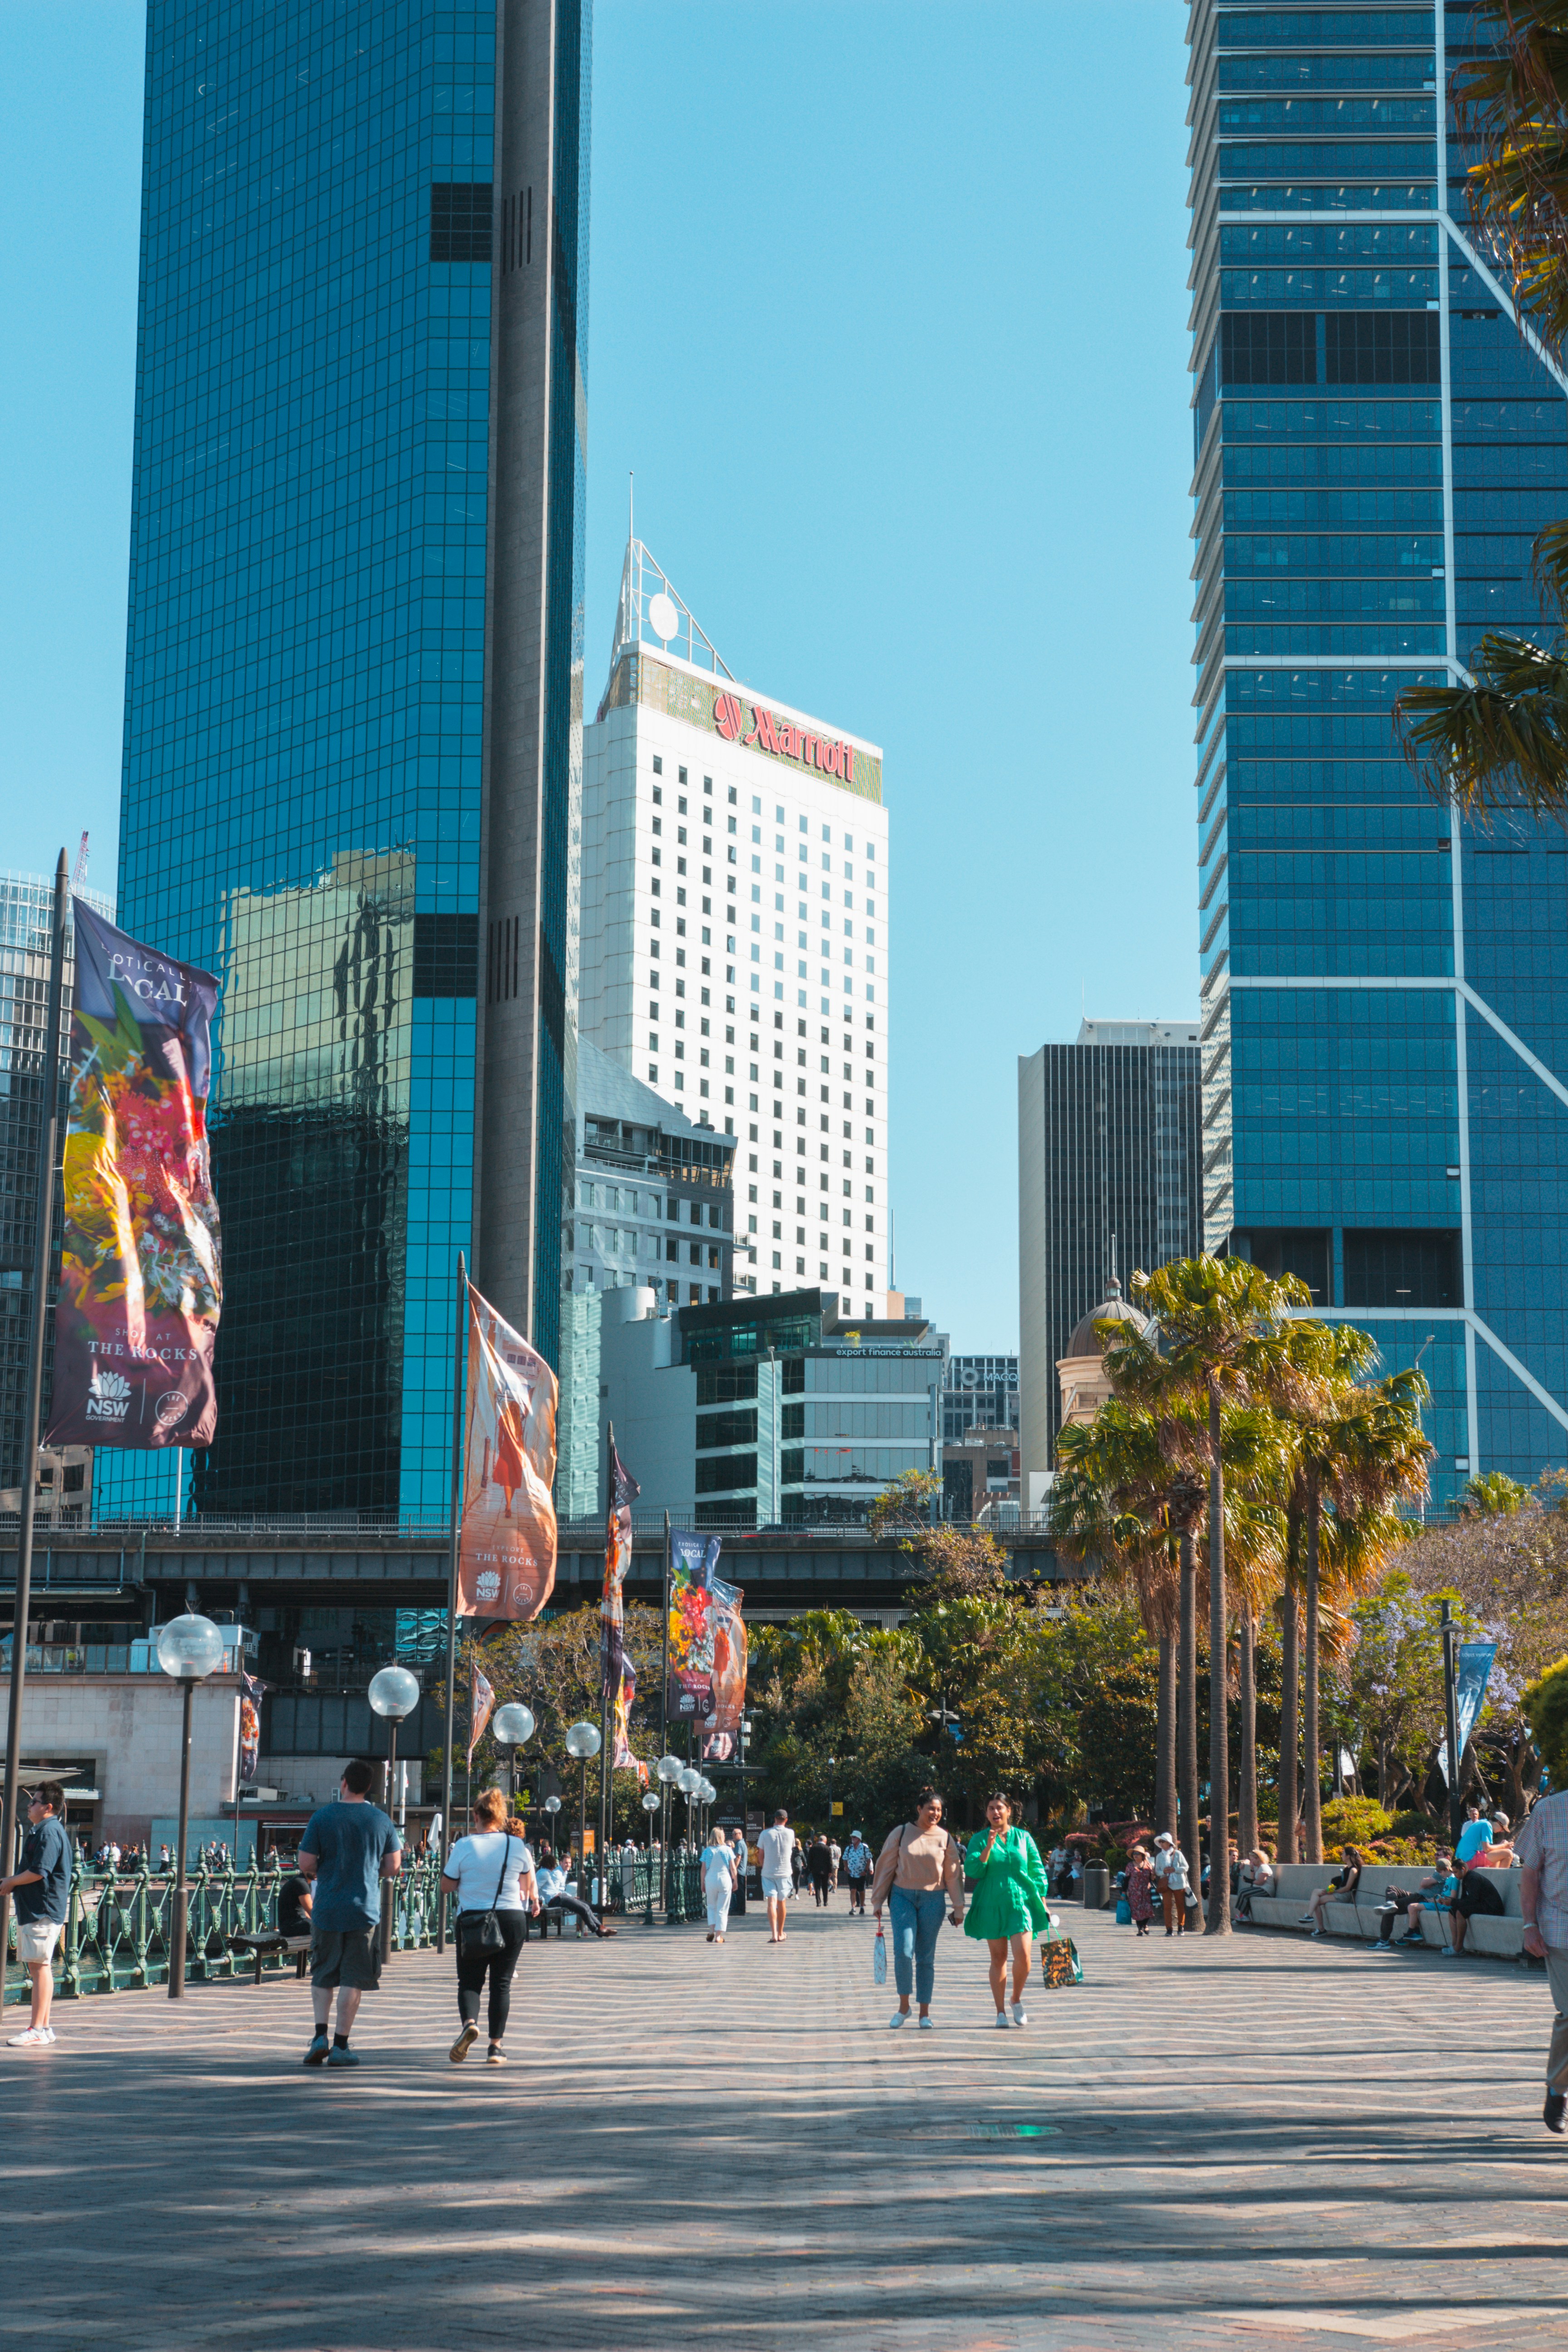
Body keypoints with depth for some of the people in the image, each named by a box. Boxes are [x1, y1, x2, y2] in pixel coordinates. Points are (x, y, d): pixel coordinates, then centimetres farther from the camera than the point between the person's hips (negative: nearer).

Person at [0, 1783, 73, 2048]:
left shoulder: (49, 1832, -14)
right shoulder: (40, 1830, 19)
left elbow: (38, 1872, -22)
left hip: (43, 1910, -11)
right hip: (32, 1908, 11)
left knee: (40, 1966, -10)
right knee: (38, 1967, 12)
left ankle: (38, 2030, -10)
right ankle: (43, 2026, 16)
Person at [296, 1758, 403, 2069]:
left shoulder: (322, 1817, -4)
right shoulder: (382, 1821, 1)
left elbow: (306, 1864, -6)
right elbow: (393, 1867, 5)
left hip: (327, 1907, 0)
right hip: (365, 1909, 0)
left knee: (322, 1975, 14)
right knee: (352, 1979, 3)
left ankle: (321, 2035, 1)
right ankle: (340, 2046, 1)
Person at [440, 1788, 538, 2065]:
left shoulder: (464, 1846, -8)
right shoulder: (517, 1845, -1)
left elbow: (446, 1887, 0)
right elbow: (529, 1885, 13)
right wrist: (533, 1900, 34)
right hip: (511, 1919, 2)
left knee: (469, 1982, 7)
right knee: (501, 1984, 9)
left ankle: (469, 2023, -21)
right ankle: (496, 2046, 5)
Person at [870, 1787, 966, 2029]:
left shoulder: (944, 1838, 4)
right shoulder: (901, 1834, 0)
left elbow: (953, 1875, 9)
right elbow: (885, 1867, 5)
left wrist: (958, 1908, 7)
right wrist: (878, 1901, 5)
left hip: (933, 1900, 1)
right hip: (903, 1897, -1)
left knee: (926, 1956, 4)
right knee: (903, 1951, -13)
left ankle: (925, 2012, 12)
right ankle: (904, 2006, 3)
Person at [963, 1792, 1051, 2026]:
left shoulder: (1023, 1838, 7)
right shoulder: (980, 1839, 5)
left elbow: (1038, 1872, 11)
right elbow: (972, 1870, -7)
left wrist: (1043, 1903, 7)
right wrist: (989, 1847, -17)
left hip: (1021, 1904, 0)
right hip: (992, 1906, 0)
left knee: (1023, 1956, -13)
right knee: (998, 1959, 2)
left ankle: (1017, 2000, 11)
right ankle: (1001, 2011, 11)